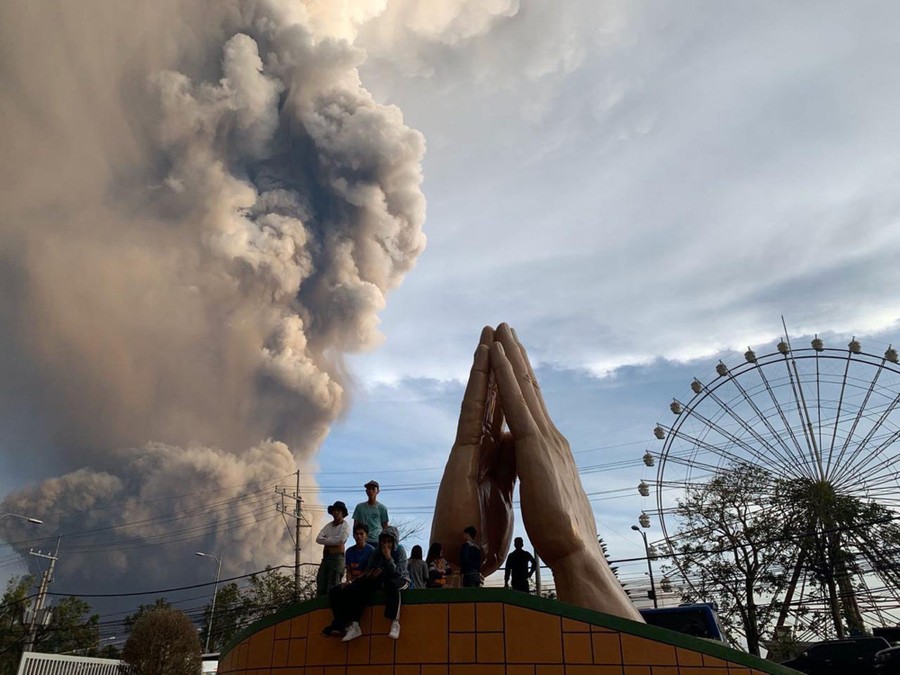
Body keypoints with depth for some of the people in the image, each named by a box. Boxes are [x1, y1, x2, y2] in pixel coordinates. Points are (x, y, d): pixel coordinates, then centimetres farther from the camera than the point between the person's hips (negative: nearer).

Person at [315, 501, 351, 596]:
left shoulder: (346, 525, -1)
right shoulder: (328, 525, 16)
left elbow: (340, 540, -16)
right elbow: (318, 539, 4)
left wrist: (326, 539, -3)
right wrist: (332, 540, -9)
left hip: (337, 558, -6)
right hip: (325, 558, 6)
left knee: (332, 588, -8)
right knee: (321, 587, 5)